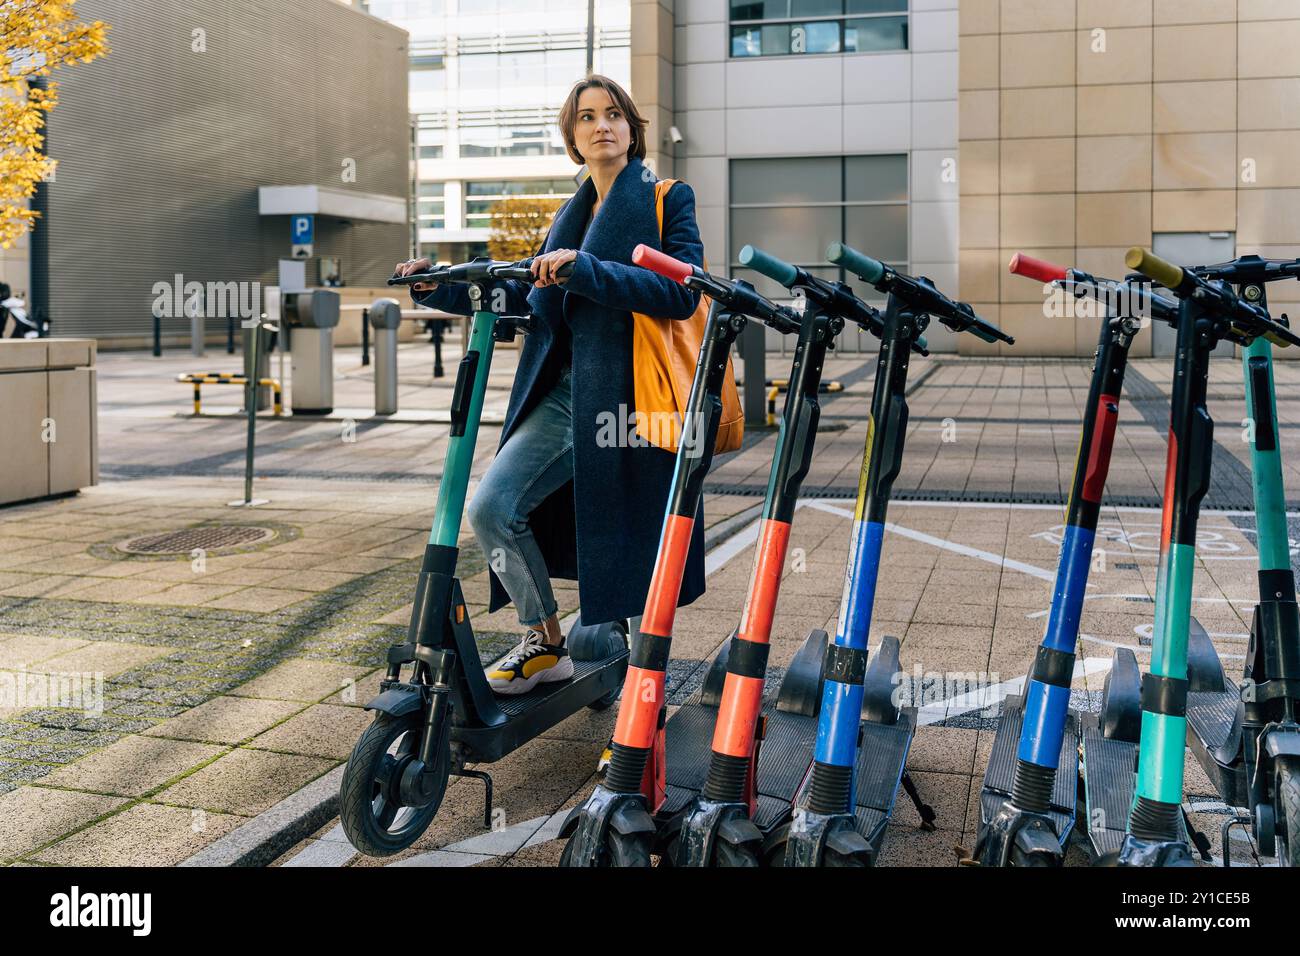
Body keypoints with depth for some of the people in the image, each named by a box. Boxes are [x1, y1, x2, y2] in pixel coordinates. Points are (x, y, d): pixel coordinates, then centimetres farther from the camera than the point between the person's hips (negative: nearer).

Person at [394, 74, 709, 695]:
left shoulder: (667, 201, 2)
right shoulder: (572, 214, 21)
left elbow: (682, 291, -15)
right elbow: (522, 301, 18)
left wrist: (587, 270, -25)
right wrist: (438, 287, 7)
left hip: (628, 395, -5)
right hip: (560, 394, 6)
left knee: (632, 539, 0)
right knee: (492, 508, -8)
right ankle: (543, 644, 10)